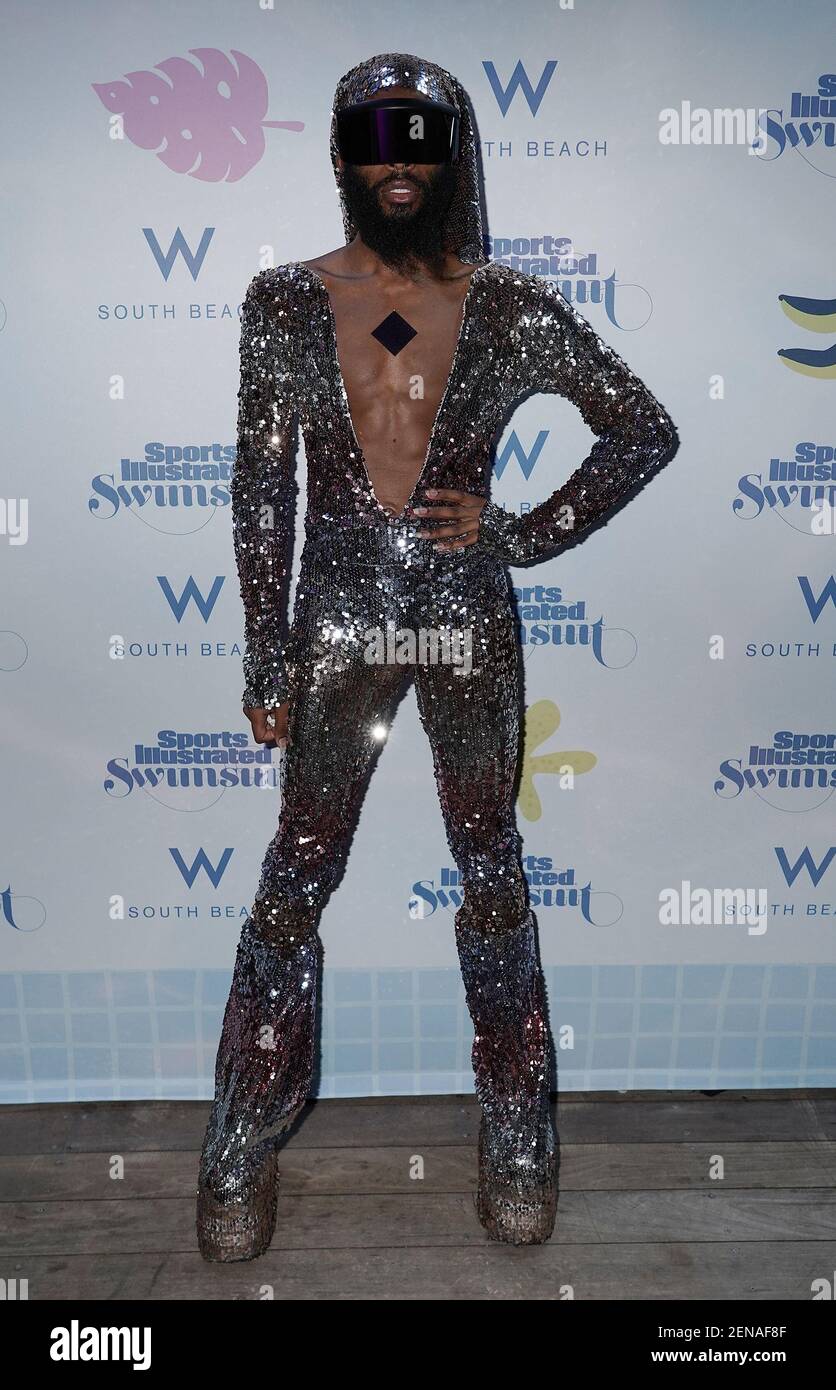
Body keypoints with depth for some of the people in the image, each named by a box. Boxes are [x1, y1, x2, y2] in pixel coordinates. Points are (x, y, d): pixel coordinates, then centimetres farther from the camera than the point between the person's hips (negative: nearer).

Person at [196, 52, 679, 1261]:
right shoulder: (284, 302, 2)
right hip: (340, 627, 1)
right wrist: (266, 661, 1)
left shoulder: (514, 309, 0)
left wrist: (522, 533, -4)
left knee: (492, 876, 11)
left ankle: (517, 1141, 31)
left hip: (470, 626, 0)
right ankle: (243, 1152, 27)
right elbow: (261, 488, 3)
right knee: (294, 885, 7)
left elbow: (647, 431, 7)